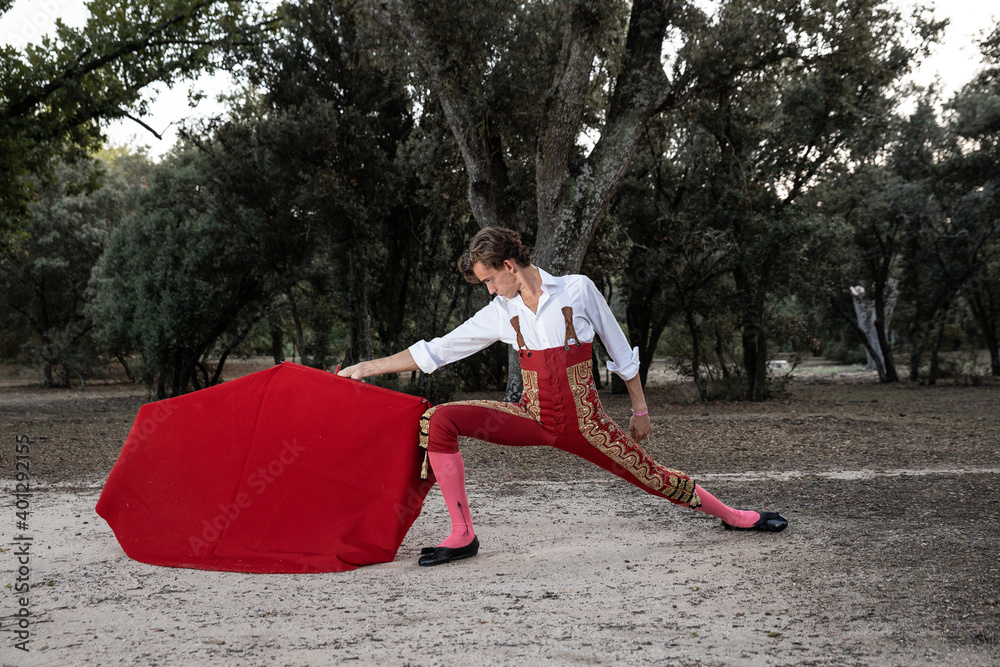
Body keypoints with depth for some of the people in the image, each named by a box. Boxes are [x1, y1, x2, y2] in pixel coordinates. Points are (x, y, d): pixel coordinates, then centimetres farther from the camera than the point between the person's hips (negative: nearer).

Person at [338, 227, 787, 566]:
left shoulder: (578, 290, -5)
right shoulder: (500, 314, 4)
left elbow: (620, 350, 3)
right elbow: (435, 351, 7)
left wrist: (639, 409, 7)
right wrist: (367, 367, 5)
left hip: (583, 422, -2)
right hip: (533, 417, 3)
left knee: (652, 477, 1)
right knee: (439, 420, -15)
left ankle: (732, 515, 30)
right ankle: (462, 535, -11)